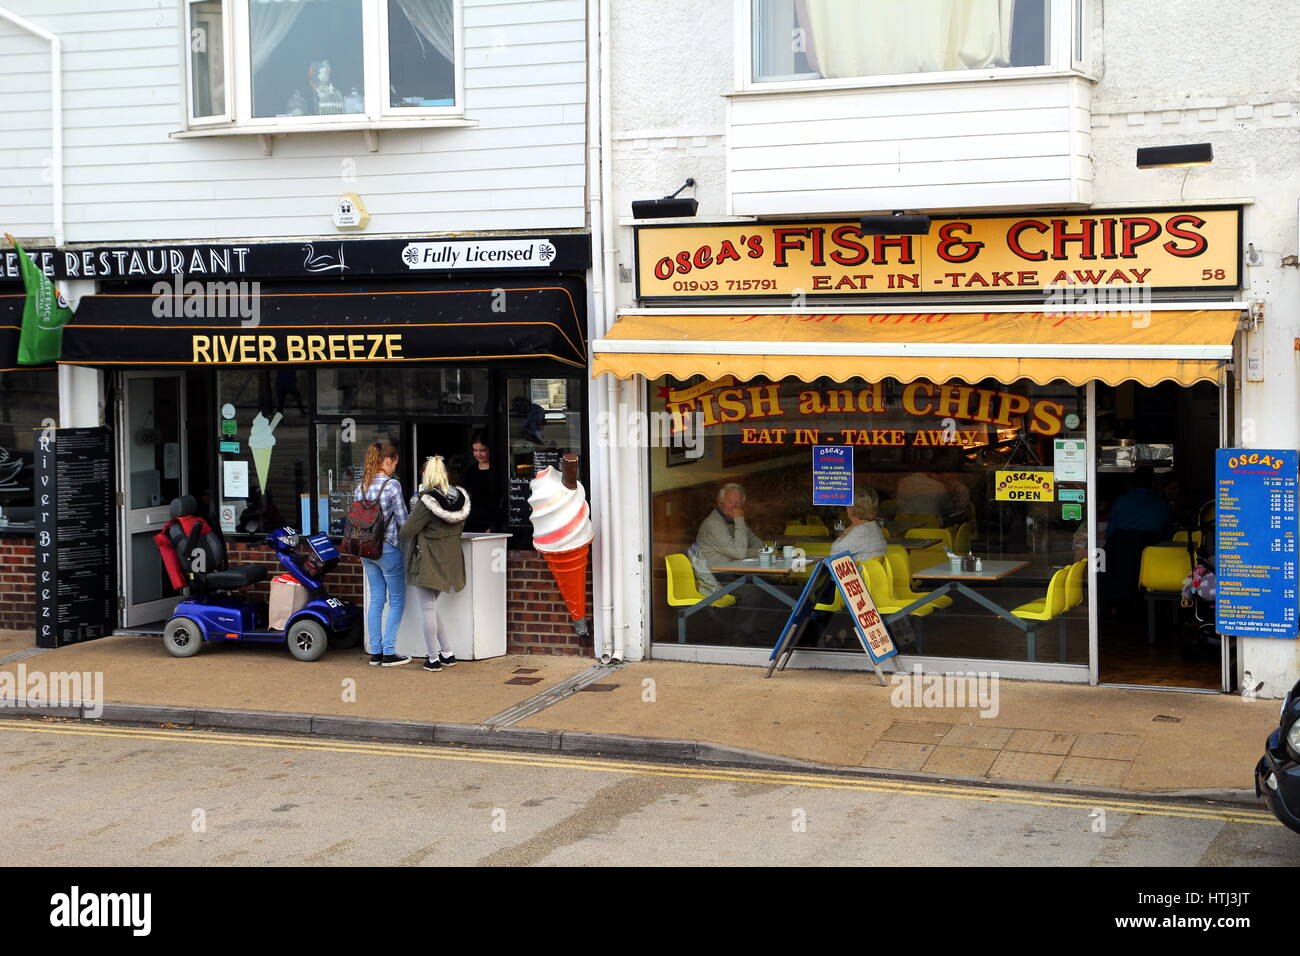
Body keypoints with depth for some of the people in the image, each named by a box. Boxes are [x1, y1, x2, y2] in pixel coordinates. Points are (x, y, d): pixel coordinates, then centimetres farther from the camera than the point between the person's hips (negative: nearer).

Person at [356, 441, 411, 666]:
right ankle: (389, 653, 1)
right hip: (388, 548, -7)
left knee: (376, 600, 13)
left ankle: (375, 652, 14)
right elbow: (403, 521, -10)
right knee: (397, 601, 3)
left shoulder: (360, 486, 6)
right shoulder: (392, 485, -13)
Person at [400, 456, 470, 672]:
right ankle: (447, 653, 18)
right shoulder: (460, 497, 1)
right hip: (449, 560, 7)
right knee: (431, 607, 19)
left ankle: (434, 659, 5)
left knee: (428, 608, 2)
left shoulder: (426, 500, -18)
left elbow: (407, 531, -14)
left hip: (428, 560, -7)